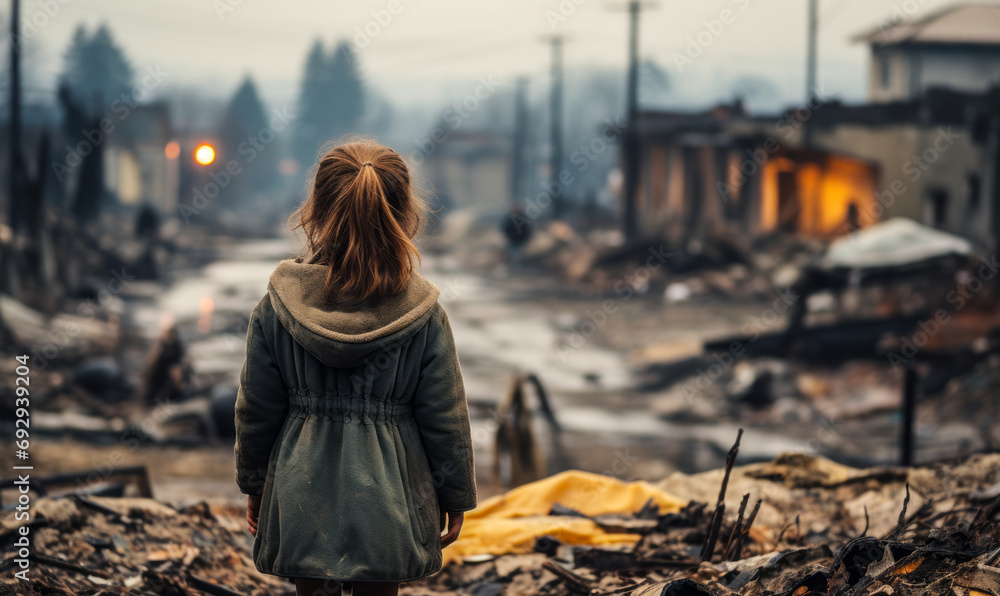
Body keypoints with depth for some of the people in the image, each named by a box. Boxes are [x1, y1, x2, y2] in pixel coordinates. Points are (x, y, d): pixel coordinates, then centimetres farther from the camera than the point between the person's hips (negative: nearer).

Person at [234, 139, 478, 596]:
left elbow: (256, 410, 0)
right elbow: (445, 418, -5)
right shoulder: (422, 313, -12)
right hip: (386, 502, -1)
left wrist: (254, 485, 13)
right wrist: (456, 497, 7)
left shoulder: (278, 306, -8)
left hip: (303, 495, 1)